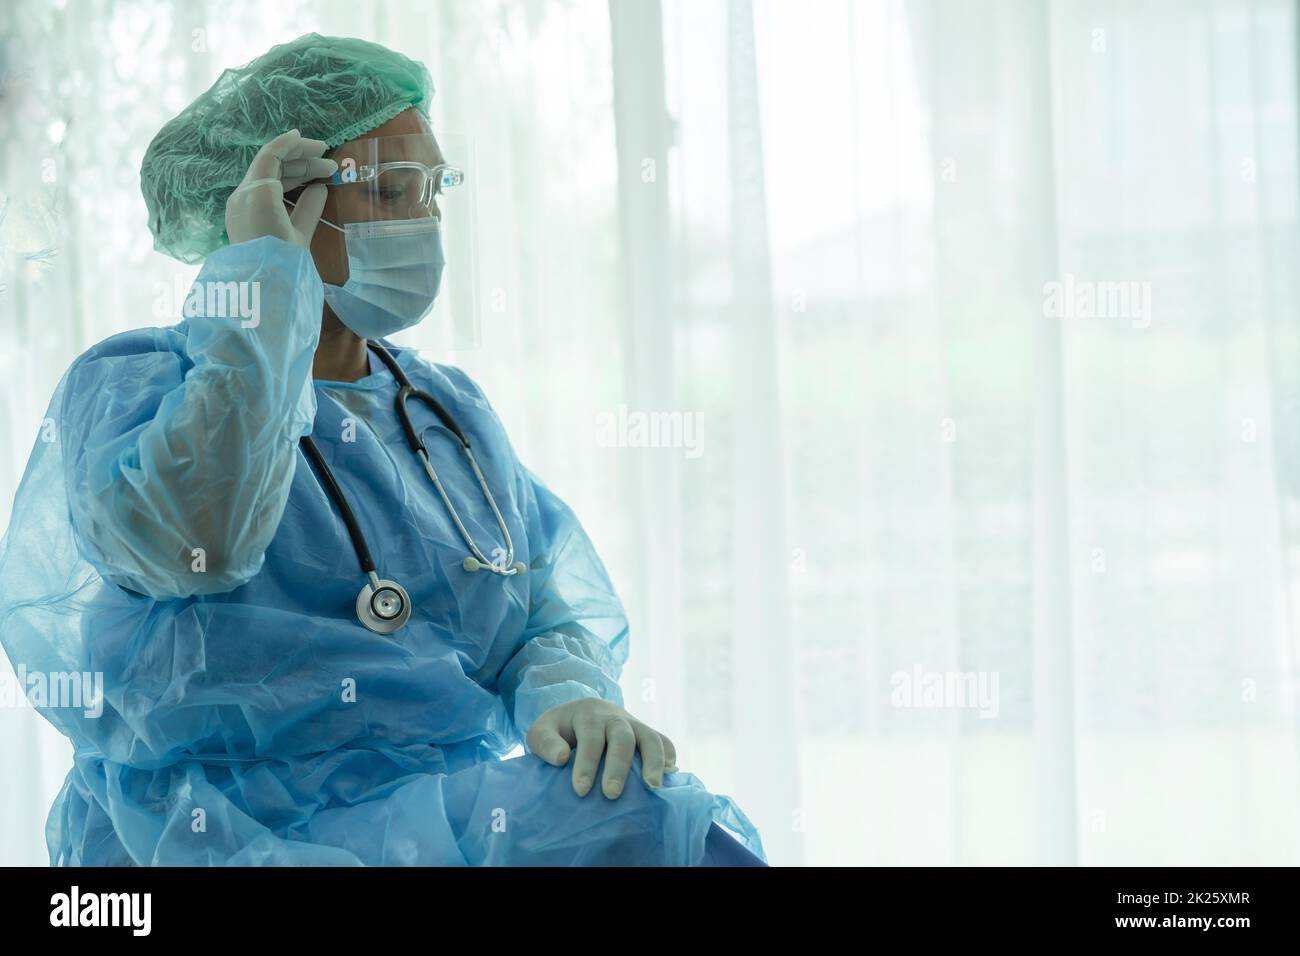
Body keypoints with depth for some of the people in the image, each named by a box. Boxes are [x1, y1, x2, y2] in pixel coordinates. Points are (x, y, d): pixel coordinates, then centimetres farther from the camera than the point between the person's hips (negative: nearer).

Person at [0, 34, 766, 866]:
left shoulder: (451, 409, 20)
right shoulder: (126, 383, 1)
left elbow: (556, 615, 13)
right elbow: (192, 540, -22)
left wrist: (571, 696, -12)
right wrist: (264, 274, -13)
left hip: (459, 816, 6)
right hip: (238, 832, -6)